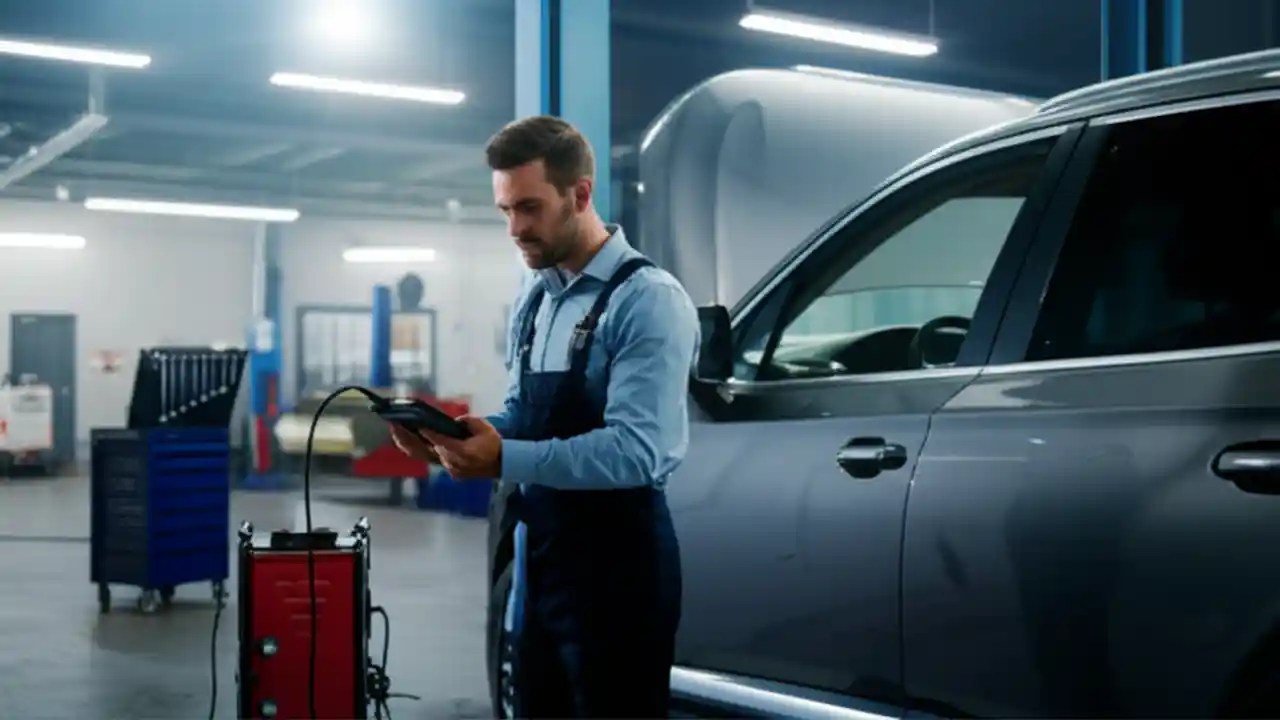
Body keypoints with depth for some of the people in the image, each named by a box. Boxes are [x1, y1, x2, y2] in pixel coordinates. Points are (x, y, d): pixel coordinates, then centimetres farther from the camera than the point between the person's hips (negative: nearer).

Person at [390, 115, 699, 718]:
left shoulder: (649, 300, -16)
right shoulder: (533, 298, 10)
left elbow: (636, 452, -25)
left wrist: (503, 460, -30)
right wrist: (454, 436, -3)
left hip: (616, 562, -8)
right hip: (539, 555, 8)